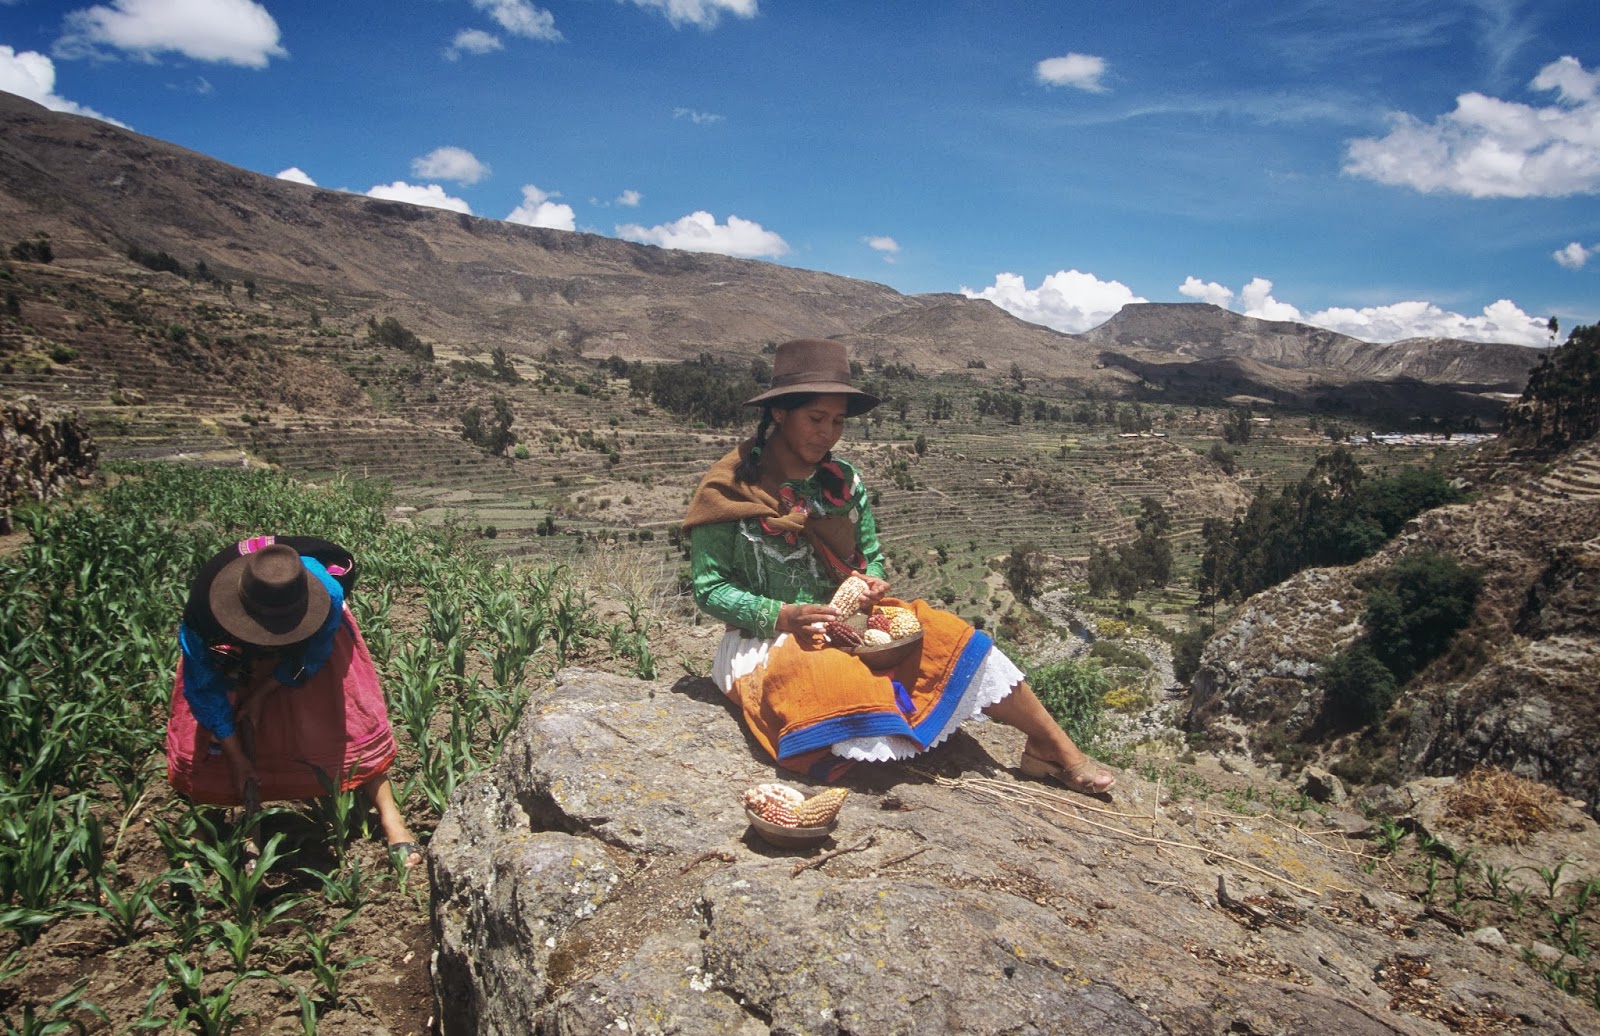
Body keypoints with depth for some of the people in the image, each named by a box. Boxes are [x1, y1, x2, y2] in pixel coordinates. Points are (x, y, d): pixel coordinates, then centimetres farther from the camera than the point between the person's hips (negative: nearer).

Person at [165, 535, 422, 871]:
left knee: (349, 718, -9)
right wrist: (236, 758, -18)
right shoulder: (203, 616, -39)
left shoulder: (327, 595, -42)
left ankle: (390, 817, -2)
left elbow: (311, 658, -18)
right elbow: (204, 691, -22)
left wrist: (261, 694, -19)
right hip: (231, 652, 1)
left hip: (309, 637, -1)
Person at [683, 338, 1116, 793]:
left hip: (849, 625, 5)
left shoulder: (844, 482, 3)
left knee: (951, 638, -11)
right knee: (837, 680, -38)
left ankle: (1057, 748, -5)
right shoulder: (729, 490, -11)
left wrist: (872, 584, -12)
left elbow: (872, 557, 12)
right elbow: (709, 589, -10)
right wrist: (782, 616, -23)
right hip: (767, 638, -4)